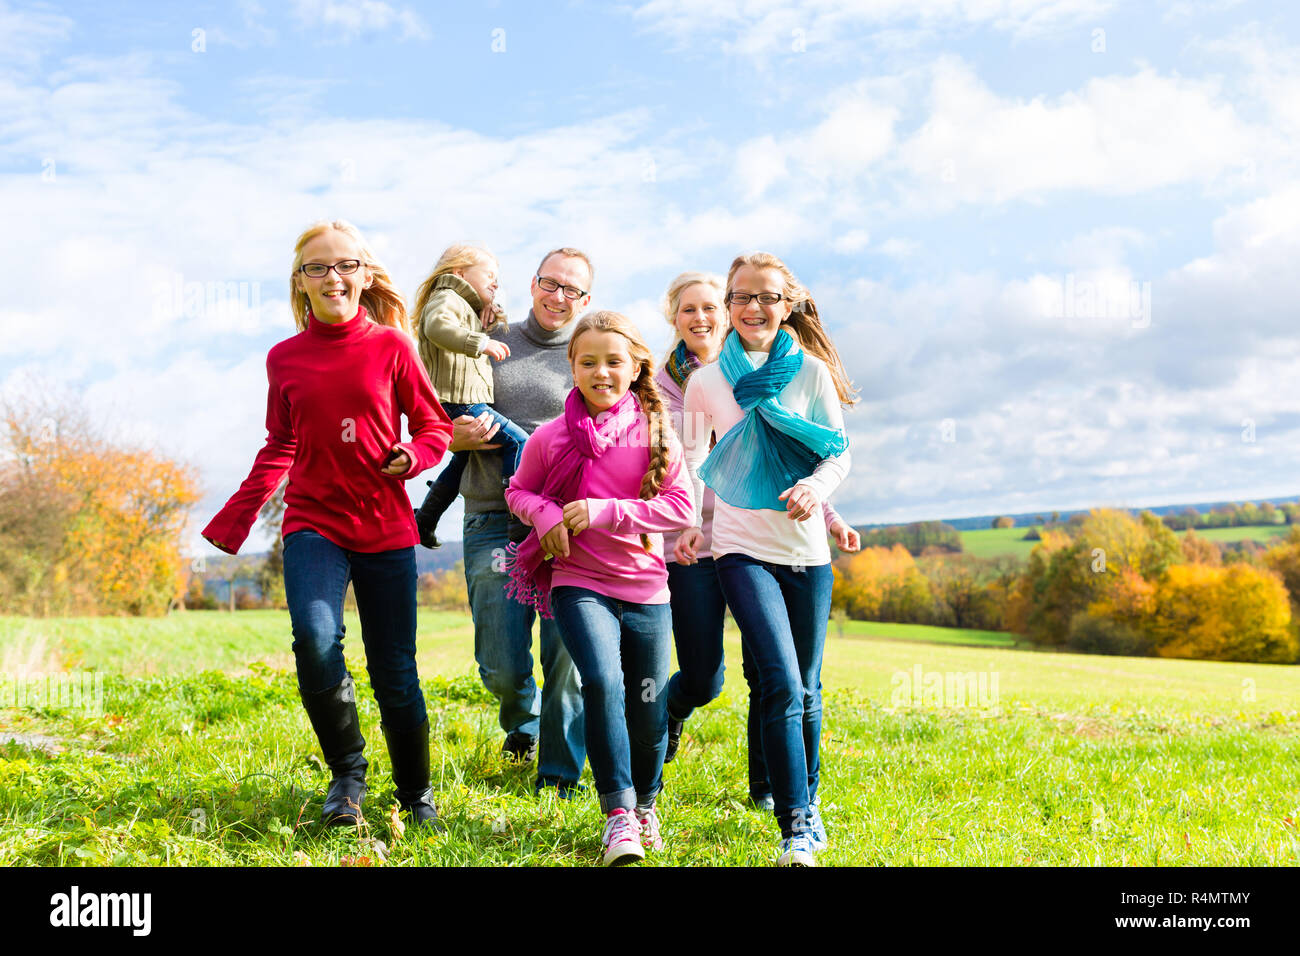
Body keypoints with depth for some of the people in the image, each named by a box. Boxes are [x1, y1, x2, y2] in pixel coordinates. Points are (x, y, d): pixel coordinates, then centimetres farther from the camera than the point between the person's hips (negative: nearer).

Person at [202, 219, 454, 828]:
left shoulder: (390, 346, 0)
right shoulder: (285, 359, 5)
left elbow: (434, 427, 7)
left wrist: (411, 456, -15)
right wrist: (232, 522, 14)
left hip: (386, 528, -1)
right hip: (313, 523, 1)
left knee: (395, 675, 2)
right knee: (315, 637, -25)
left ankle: (416, 793, 27)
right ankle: (346, 773, -2)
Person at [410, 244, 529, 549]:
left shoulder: (469, 307, 26)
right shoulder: (446, 298, -7)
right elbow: (438, 327, -29)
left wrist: (492, 313, 14)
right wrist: (480, 343, -39)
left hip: (459, 404, 11)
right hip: (457, 403, -11)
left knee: (463, 459, 27)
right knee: (517, 441, -17)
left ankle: (424, 521, 36)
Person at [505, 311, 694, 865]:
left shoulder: (655, 434, -3)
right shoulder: (550, 438, -3)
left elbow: (680, 507, -7)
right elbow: (518, 491, 12)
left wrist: (604, 511, -15)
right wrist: (544, 514, -11)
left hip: (645, 587, 2)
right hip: (578, 584, -1)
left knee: (648, 706, 9)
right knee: (603, 681, -24)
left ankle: (646, 803, 36)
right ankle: (618, 814, -14)